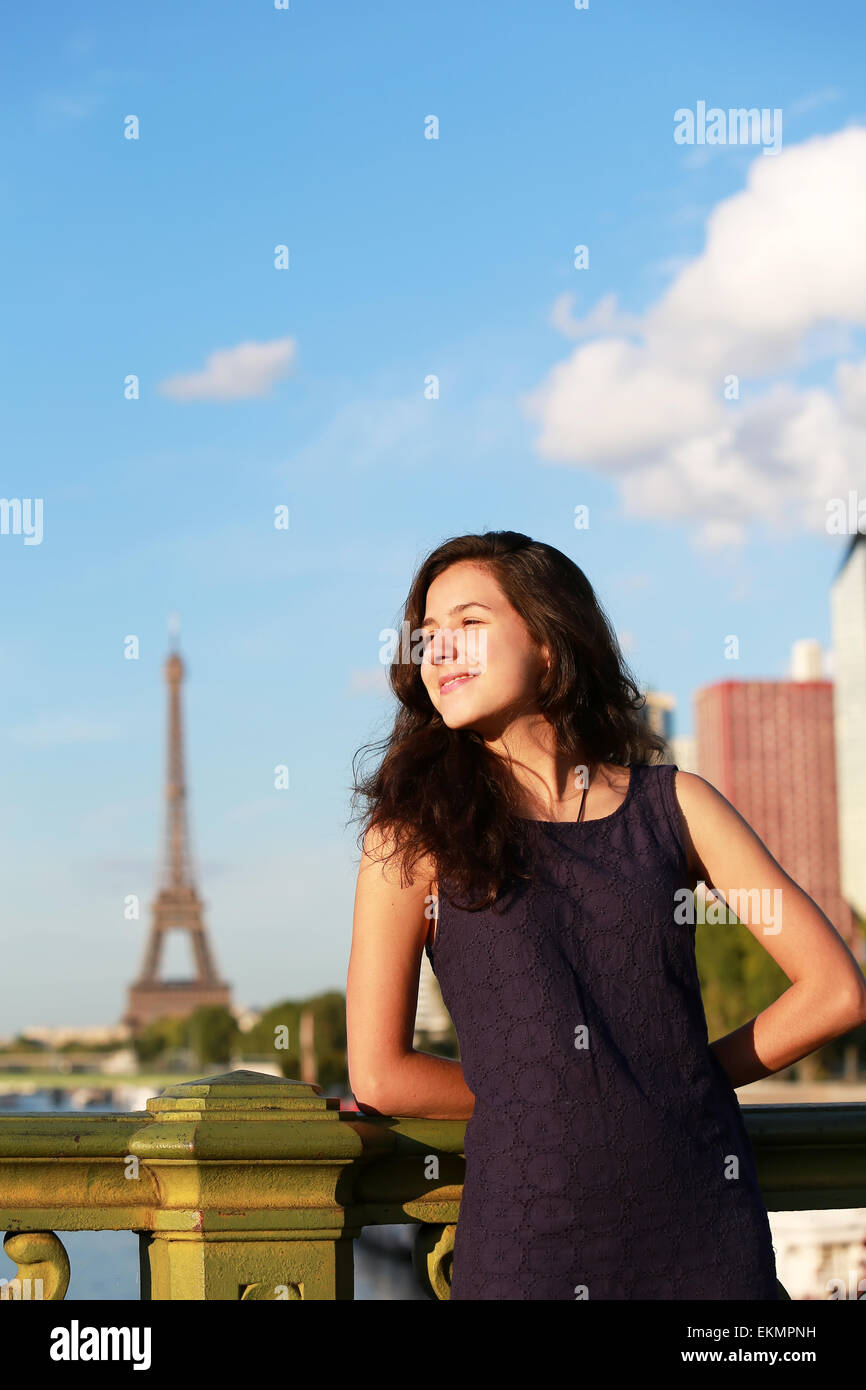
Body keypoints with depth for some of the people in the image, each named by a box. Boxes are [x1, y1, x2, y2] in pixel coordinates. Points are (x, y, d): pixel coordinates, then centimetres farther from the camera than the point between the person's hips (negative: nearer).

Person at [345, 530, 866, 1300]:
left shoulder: (674, 803, 5)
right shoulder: (415, 833, -1)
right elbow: (378, 1075, -2)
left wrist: (683, 1083, 5)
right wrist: (537, 1096, 6)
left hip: (706, 1235, 2)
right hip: (527, 1234, -1)